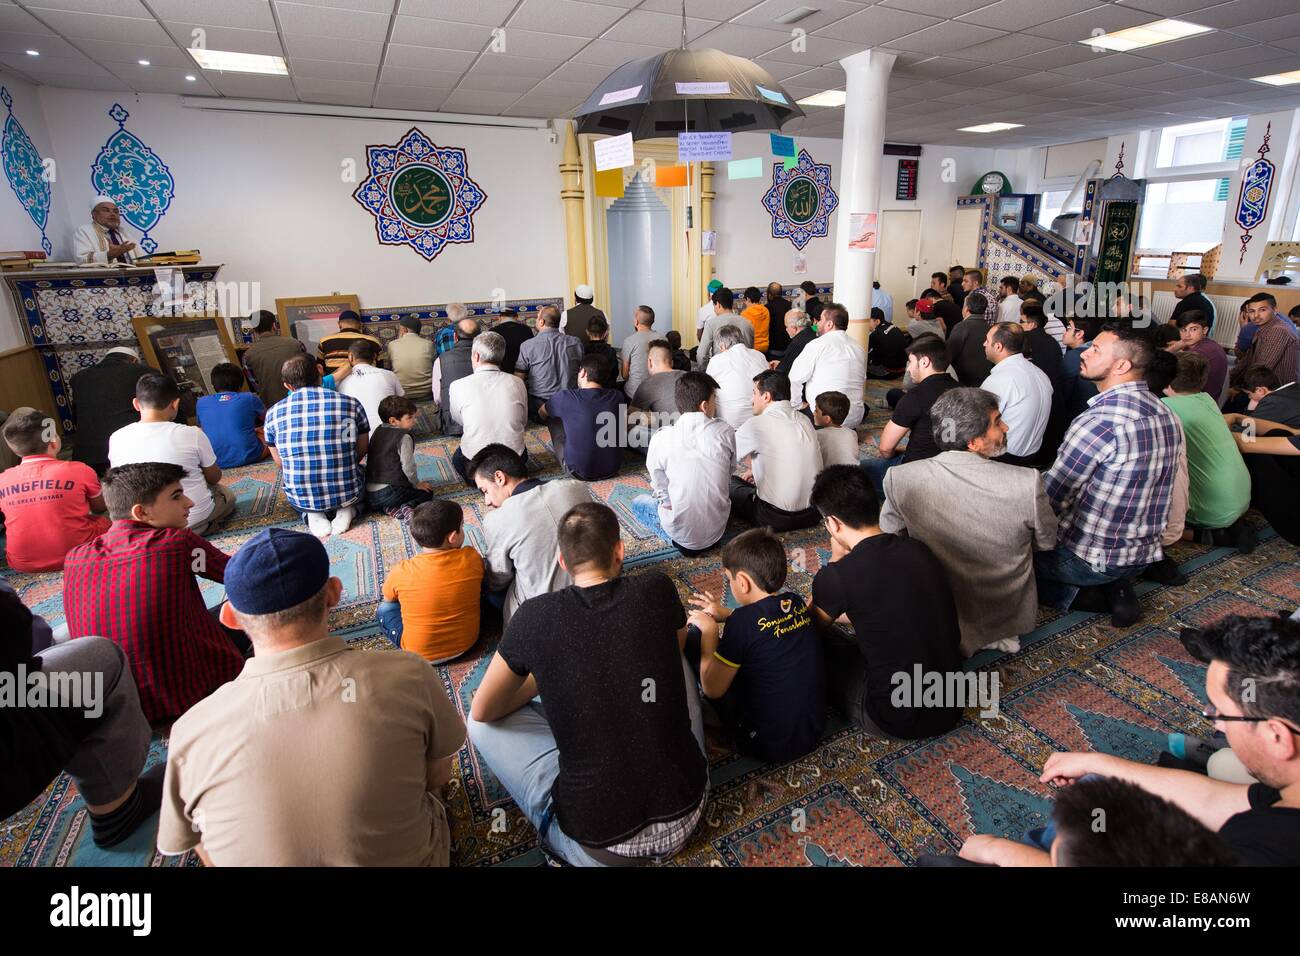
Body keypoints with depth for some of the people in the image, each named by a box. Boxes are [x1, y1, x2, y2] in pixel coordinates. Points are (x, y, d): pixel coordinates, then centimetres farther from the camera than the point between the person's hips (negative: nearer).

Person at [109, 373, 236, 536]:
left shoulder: (116, 439, -8)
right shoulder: (192, 434, -18)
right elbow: (214, 478, -1)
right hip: (195, 516, -5)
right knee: (228, 495, 29)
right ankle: (197, 529, 6)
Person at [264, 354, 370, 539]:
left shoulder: (273, 413, -3)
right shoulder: (350, 403, -7)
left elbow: (280, 462, 9)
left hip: (301, 500, 1)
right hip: (348, 493, -1)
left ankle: (312, 514, 6)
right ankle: (346, 508, 3)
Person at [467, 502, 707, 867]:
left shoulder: (535, 616, -12)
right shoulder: (659, 589, -8)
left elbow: (483, 711, 4)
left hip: (598, 843, -2)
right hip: (686, 813, 3)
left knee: (482, 723, 13)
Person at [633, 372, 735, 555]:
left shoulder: (661, 438, -15)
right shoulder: (725, 432, -11)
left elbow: (660, 487, -4)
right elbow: (728, 476, 2)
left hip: (681, 531, -4)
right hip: (717, 528, 4)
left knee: (638, 501, 25)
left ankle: (677, 540, 7)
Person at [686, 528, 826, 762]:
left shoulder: (744, 621, -23)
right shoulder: (796, 603, -5)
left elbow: (712, 689, -13)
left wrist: (708, 630, -5)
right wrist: (726, 614, 17)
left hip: (768, 746, -7)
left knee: (693, 636, 0)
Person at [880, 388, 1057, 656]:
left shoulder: (900, 478, -24)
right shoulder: (1027, 483, -27)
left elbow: (889, 535, -5)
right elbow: (1047, 543, -7)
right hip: (1010, 616, 1)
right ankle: (1000, 635, 27)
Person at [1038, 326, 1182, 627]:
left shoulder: (1098, 422, -26)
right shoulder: (1166, 414, 1)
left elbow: (1051, 497, -19)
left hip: (1092, 559, -7)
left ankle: (1082, 595, 2)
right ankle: (1116, 589, 11)